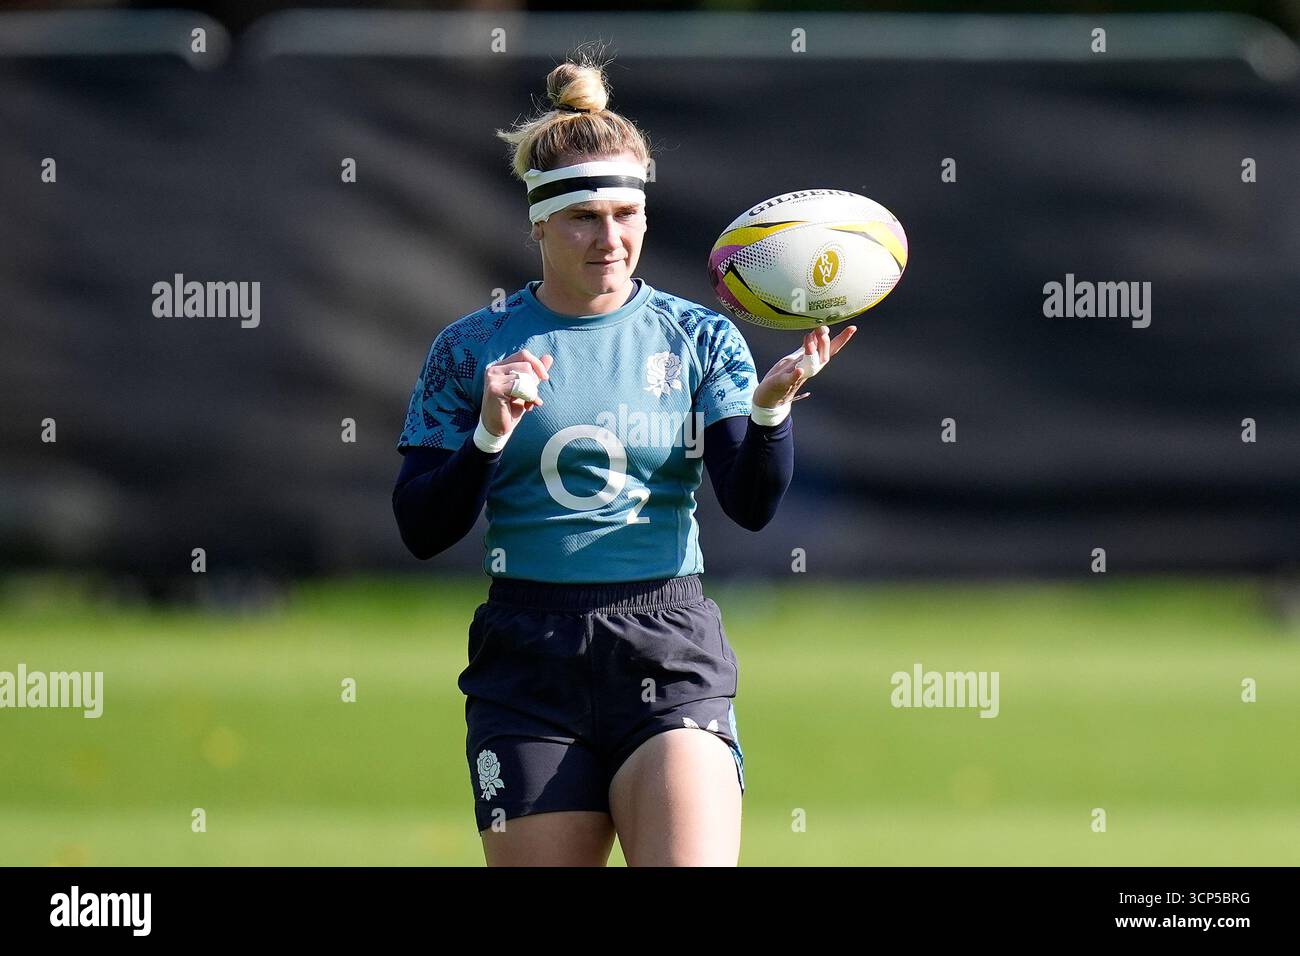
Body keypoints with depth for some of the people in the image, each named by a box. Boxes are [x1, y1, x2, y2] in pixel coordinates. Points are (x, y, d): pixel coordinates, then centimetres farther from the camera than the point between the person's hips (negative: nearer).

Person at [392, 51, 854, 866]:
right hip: (531, 667, 1)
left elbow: (752, 504, -4)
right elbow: (422, 530, 1)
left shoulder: (698, 339, 6)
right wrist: (490, 433, -15)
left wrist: (772, 402, -23)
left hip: (673, 656, 0)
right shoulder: (473, 351, 5)